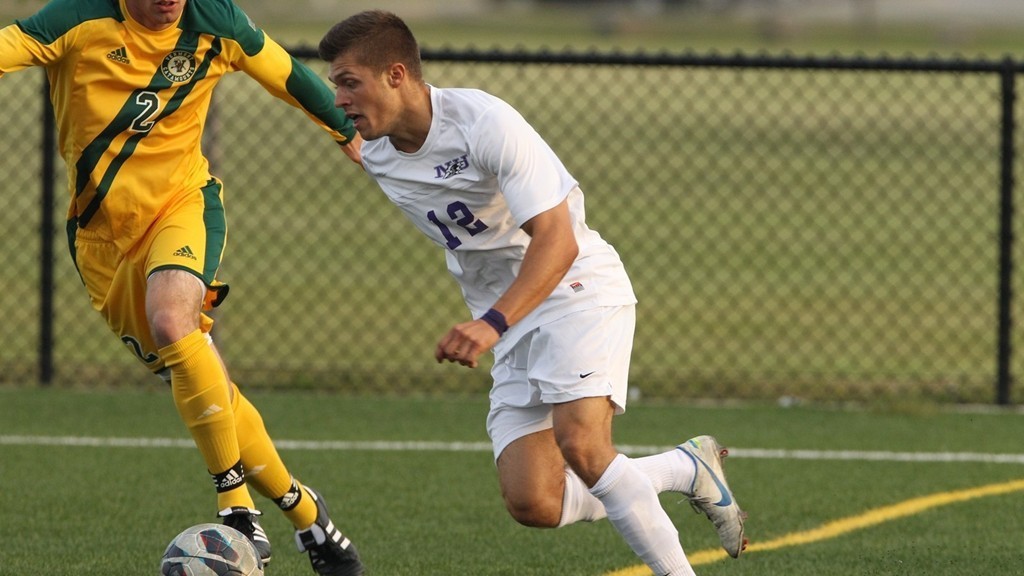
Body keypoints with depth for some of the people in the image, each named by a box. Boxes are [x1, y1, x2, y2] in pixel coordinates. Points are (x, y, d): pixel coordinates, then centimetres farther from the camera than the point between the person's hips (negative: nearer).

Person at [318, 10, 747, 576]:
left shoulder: (486, 123, -22)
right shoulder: (374, 156, 1)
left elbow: (556, 242, -28)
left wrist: (492, 325, -41)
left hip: (577, 286, -7)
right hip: (505, 321, 7)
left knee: (579, 444, -29)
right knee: (531, 503, -8)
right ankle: (688, 470, 13)